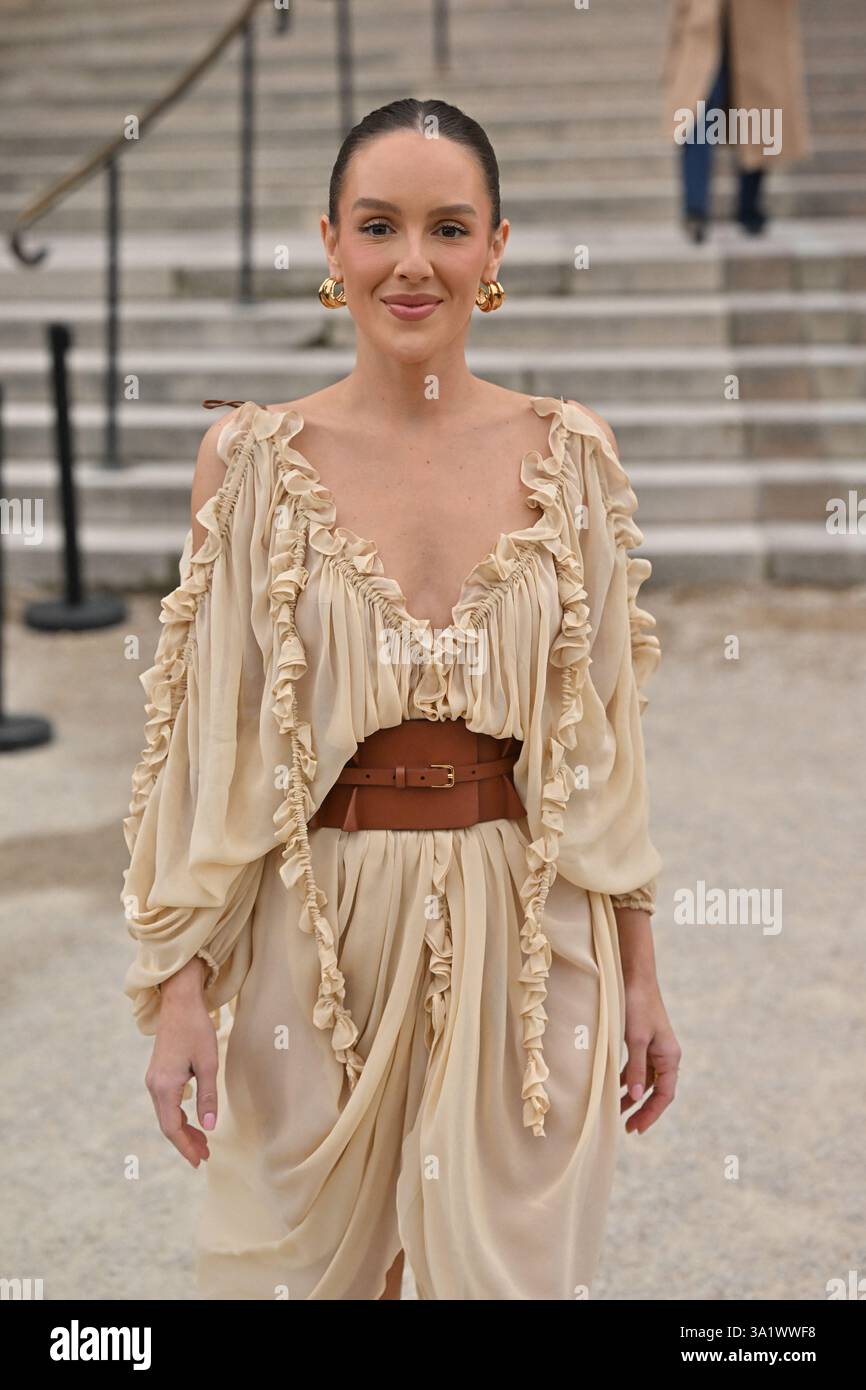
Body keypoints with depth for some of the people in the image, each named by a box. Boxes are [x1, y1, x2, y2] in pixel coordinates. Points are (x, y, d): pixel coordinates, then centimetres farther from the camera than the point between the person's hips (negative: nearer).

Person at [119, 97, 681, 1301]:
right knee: (305, 1264, 13)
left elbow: (606, 739, 4)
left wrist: (640, 976, 4)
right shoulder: (253, 459, -3)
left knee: (514, 1264, 13)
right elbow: (206, 742, -2)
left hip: (527, 937, 1)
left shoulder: (570, 455, 0)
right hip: (316, 930, -1)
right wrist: (178, 987, -6)